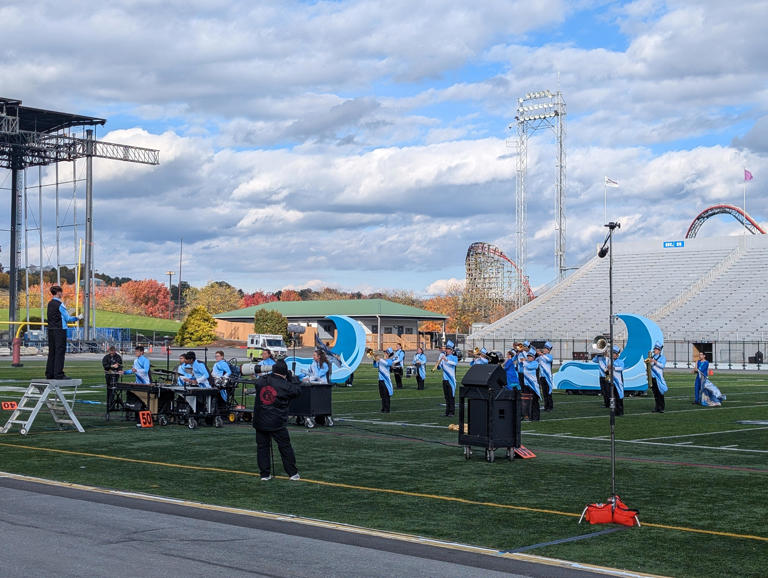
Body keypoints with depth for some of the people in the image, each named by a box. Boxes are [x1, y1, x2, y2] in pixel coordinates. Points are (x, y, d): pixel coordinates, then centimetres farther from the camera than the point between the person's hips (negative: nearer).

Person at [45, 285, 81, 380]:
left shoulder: (50, 303, 12)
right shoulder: (59, 304, -12)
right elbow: (68, 318, -11)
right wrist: (77, 318, 5)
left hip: (50, 329, 8)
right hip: (60, 330, -8)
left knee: (52, 352, 11)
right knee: (60, 351, -5)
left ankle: (49, 374, 13)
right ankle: (58, 374, -7)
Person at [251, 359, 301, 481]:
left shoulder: (261, 381, 0)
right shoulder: (285, 385, -10)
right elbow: (297, 390, 6)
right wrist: (290, 379, 18)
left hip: (260, 421, 3)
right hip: (277, 423, -3)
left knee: (262, 447, 11)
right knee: (285, 446, 6)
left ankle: (264, 474, 11)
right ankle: (293, 473, 10)